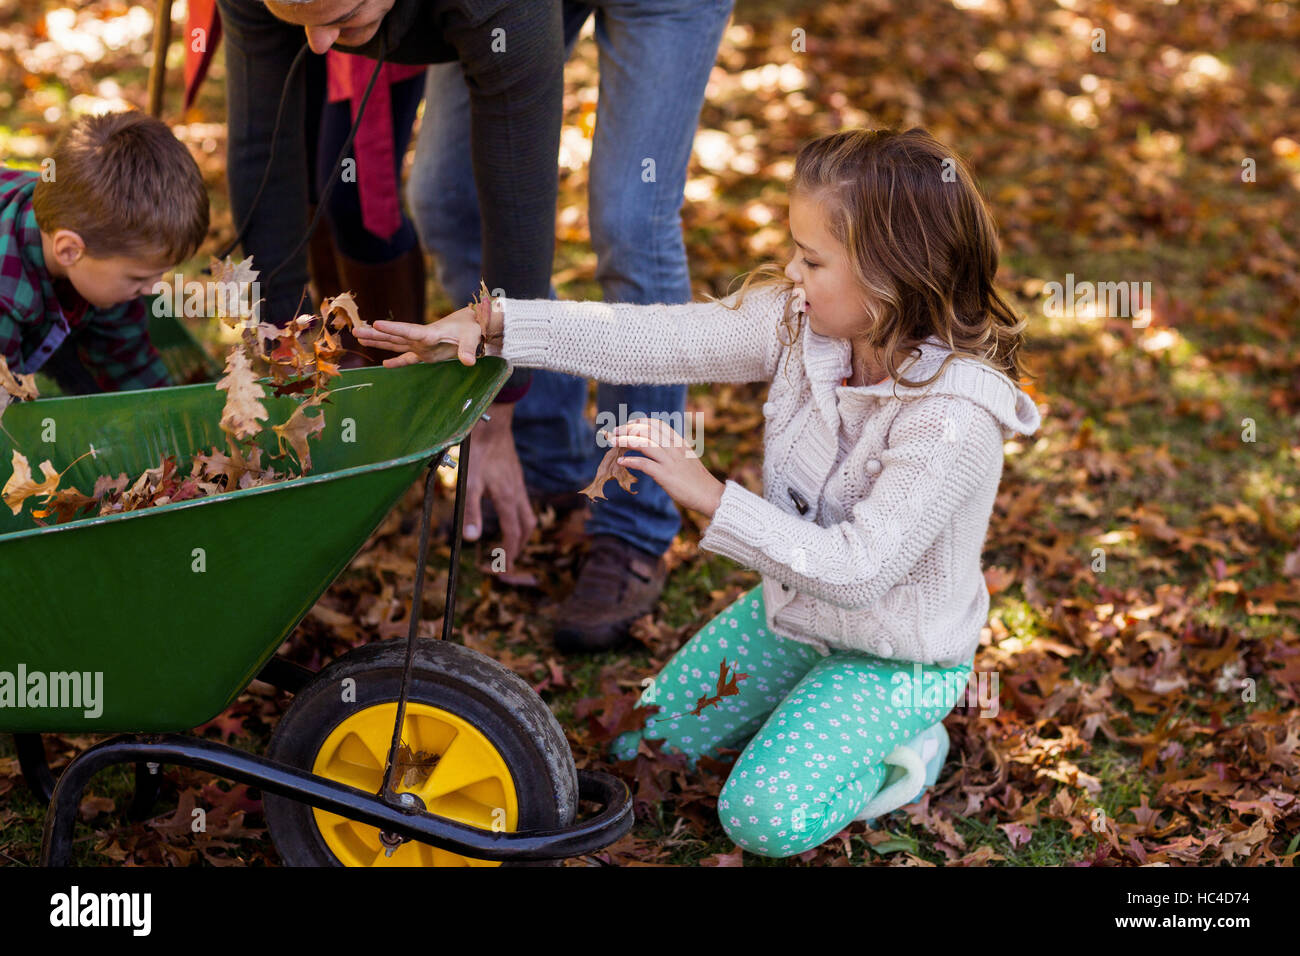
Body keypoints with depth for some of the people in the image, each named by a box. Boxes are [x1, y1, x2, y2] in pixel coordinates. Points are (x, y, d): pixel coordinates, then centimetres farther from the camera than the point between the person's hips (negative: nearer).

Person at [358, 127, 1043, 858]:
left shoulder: (956, 416, -35)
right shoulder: (795, 319, -15)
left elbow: (856, 570, -37)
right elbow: (652, 341, -15)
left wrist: (711, 497, -35)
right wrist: (492, 324, -21)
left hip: (897, 654, -7)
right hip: (793, 608, 7)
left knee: (767, 817, -21)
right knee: (640, 741, 11)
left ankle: (902, 749, 7)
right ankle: (812, 706, 26)